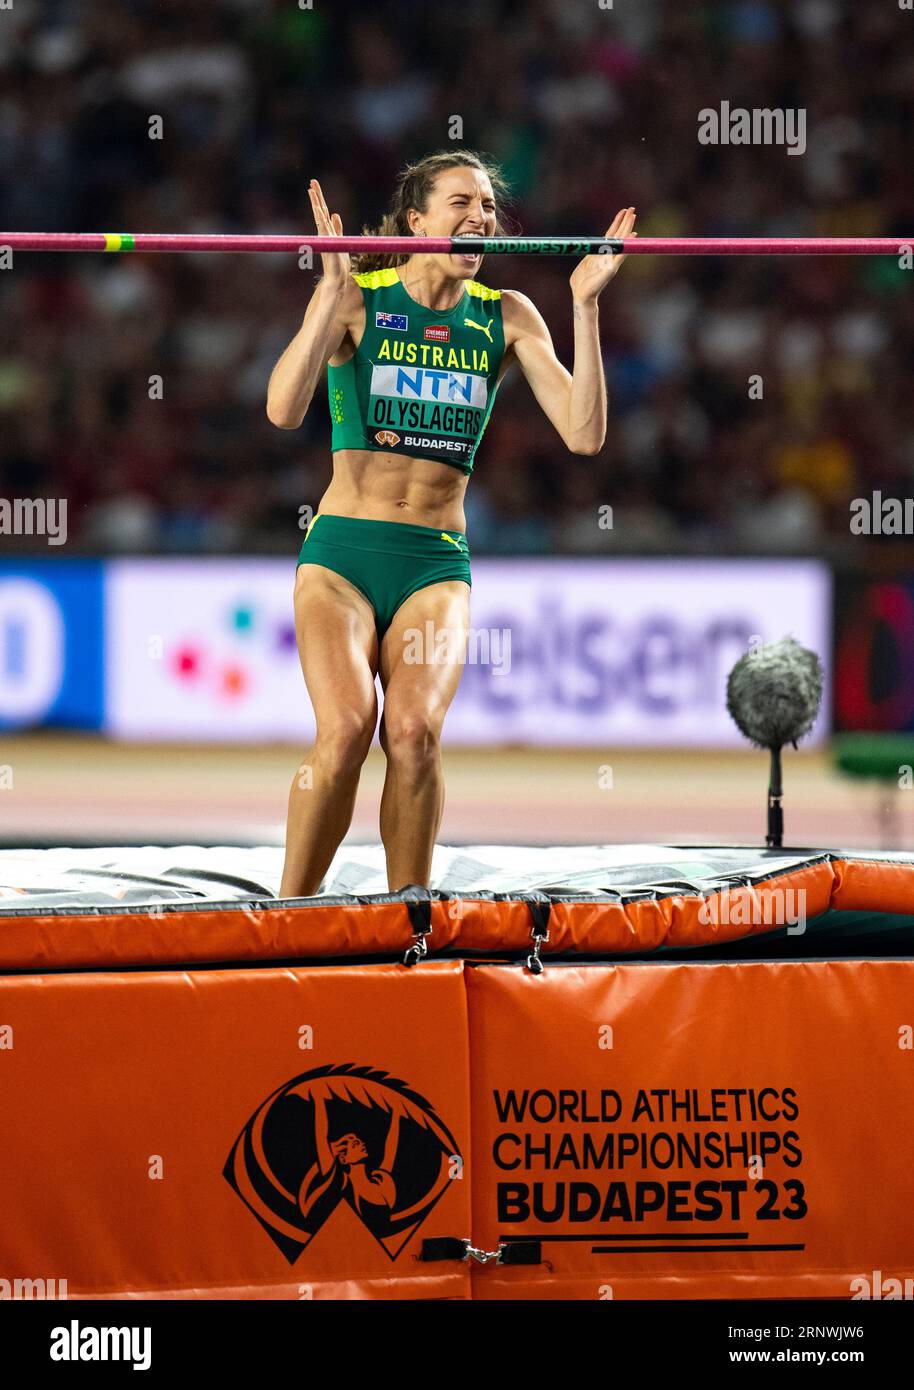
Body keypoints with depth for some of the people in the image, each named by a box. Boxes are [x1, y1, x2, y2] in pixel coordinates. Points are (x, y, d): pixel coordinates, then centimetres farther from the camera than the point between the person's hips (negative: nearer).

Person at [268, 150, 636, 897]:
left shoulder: (506, 317, 7)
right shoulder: (357, 298, -2)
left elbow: (584, 434, -3)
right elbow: (285, 409, -17)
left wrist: (586, 305, -9)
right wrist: (335, 287, -24)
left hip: (438, 562, 2)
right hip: (343, 552, -2)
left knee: (415, 731, -23)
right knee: (346, 729, -24)